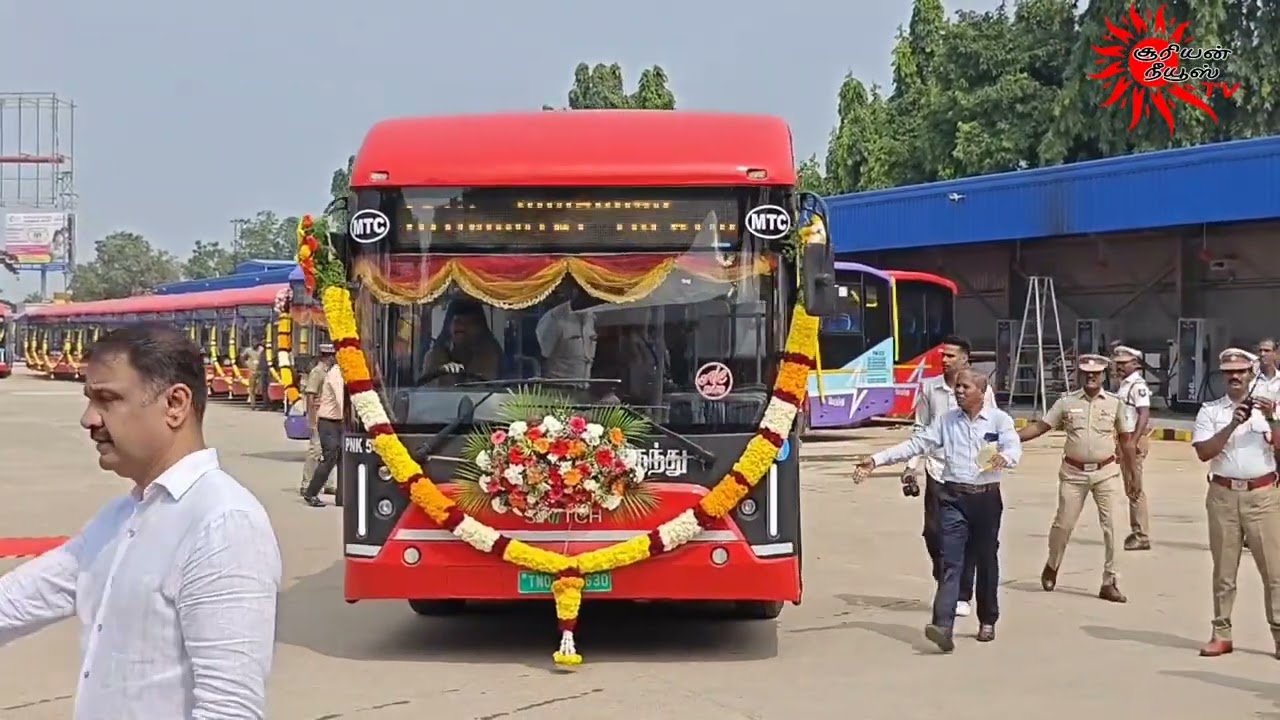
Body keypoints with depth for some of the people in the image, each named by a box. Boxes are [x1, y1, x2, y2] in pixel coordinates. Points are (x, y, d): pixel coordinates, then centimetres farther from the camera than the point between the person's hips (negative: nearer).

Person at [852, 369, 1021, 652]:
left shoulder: (999, 419, 2)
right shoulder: (946, 420, 10)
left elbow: (1015, 448, -12)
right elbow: (916, 444, 8)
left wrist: (1004, 458, -37)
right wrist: (876, 460, 0)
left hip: (986, 498, -1)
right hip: (953, 498, 1)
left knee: (986, 561, 10)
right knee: (950, 562, -8)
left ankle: (987, 621, 26)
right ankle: (942, 626, -19)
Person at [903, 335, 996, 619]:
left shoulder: (981, 389, -3)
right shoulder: (929, 388, 4)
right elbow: (920, 429, 10)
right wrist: (912, 465, 6)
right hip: (937, 470, 2)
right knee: (933, 532, 1)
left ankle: (962, 596, 13)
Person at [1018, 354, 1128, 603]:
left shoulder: (1114, 403, 2)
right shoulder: (1067, 402, 1)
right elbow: (1040, 426, -2)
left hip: (1105, 472, 0)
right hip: (1074, 472, 0)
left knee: (1110, 526, -3)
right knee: (1063, 523, 3)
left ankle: (1109, 582, 5)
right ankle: (1052, 566, 30)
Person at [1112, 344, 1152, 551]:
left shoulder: (1138, 385, -13)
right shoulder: (1124, 385, 17)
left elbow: (1144, 414, -21)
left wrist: (1133, 441, -26)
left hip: (1134, 440, -10)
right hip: (1124, 440, 10)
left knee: (1136, 488, -8)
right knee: (1129, 489, 14)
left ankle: (1142, 536, -5)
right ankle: (1136, 532, 21)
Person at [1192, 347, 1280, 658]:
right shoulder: (1210, 410, 5)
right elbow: (1203, 452, -8)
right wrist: (1233, 425, -16)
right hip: (1223, 495, 1)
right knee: (1224, 568, 7)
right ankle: (1221, 633, 14)